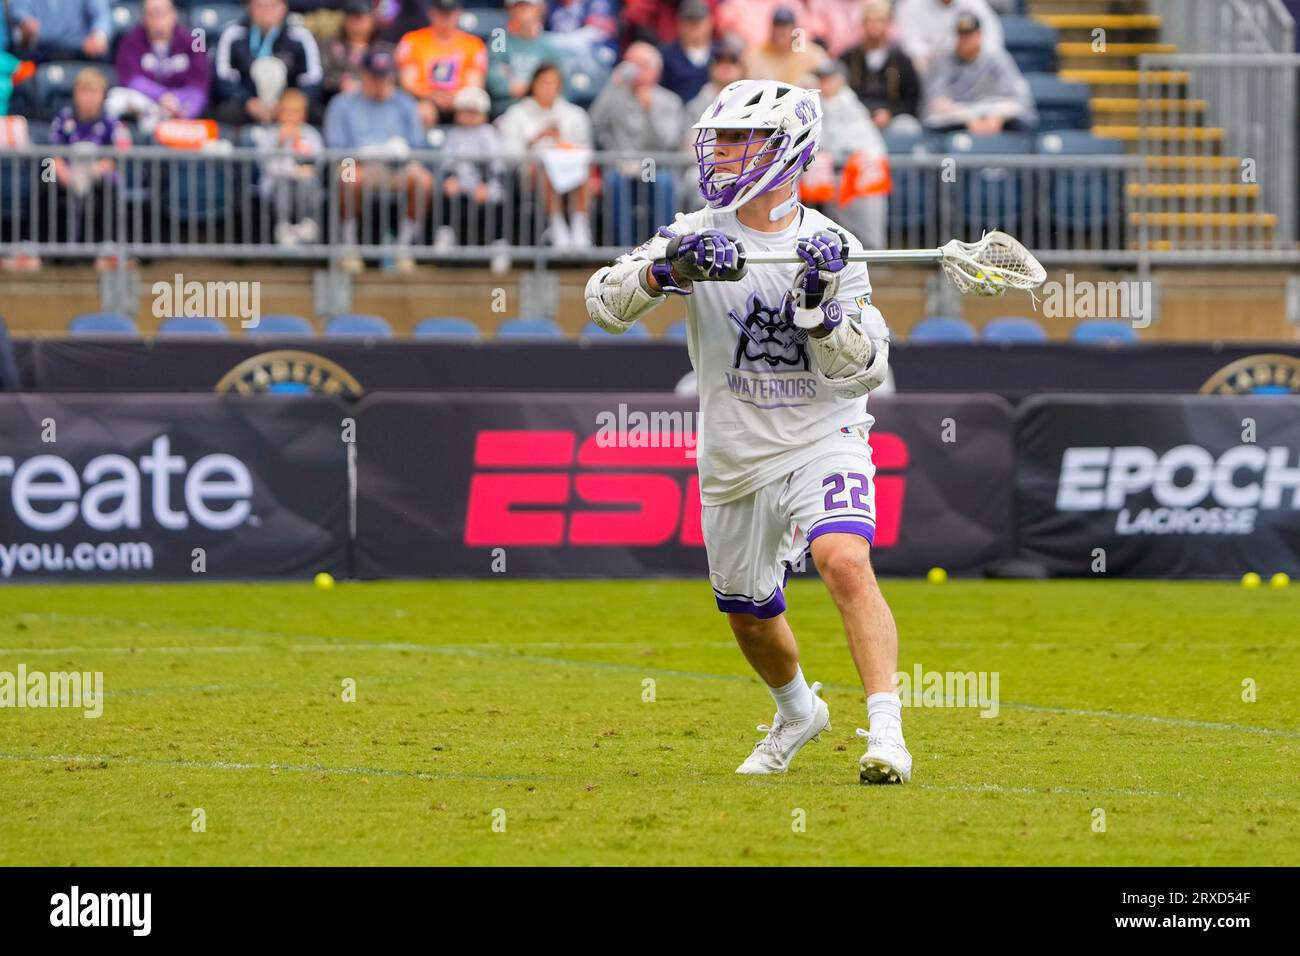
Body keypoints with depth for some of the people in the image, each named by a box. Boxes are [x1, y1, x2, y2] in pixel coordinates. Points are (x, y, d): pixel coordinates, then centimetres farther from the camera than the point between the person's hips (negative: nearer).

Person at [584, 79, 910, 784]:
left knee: (845, 563, -29)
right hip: (733, 461, 3)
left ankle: (886, 733, -31)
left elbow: (862, 373, -11)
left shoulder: (833, 249, -7)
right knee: (749, 616, 16)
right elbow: (605, 302, -15)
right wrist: (669, 270, -33)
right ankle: (798, 713, 46)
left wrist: (822, 303, -26)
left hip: (823, 443, -3)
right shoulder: (698, 236, -4)